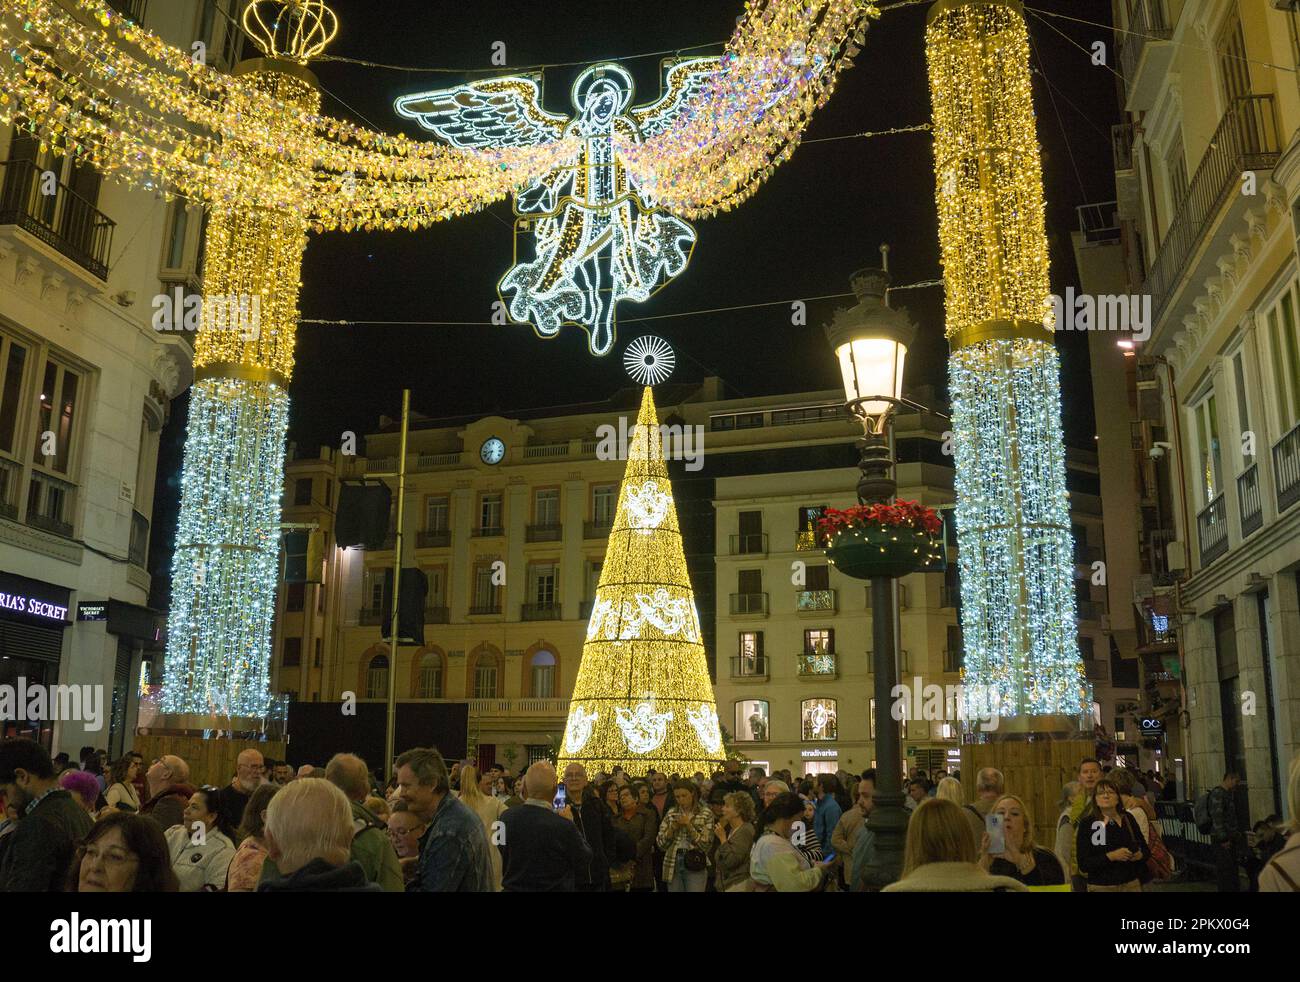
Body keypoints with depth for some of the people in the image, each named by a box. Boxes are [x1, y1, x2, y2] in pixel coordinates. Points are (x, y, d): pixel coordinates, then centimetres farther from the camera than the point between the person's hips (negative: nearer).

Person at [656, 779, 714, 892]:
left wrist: (689, 826, -16)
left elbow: (704, 845, -7)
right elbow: (661, 844, 5)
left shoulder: (705, 814, 0)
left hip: (695, 864, -3)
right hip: (673, 863, 3)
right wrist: (672, 828, -11)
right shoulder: (671, 813, 7)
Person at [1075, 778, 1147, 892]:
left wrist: (1140, 855, -8)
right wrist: (1111, 856, -23)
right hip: (1101, 887, -3)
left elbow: (1146, 850, 13)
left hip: (1132, 884, 3)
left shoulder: (1128, 819, 4)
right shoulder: (1087, 824, -8)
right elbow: (1083, 865, -13)